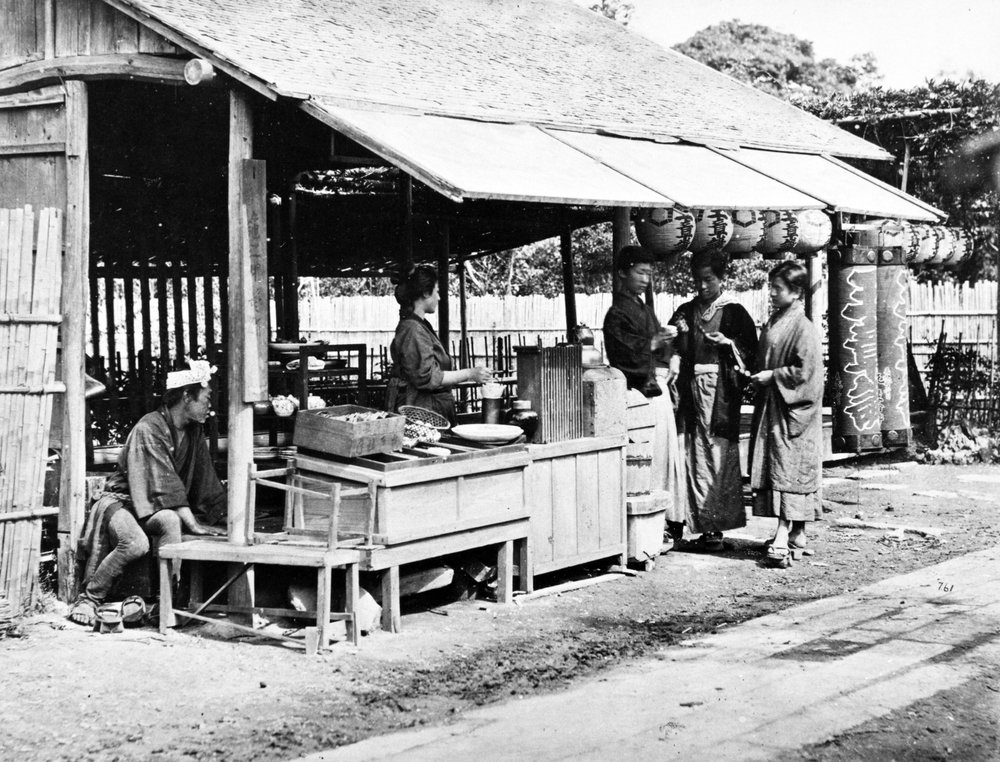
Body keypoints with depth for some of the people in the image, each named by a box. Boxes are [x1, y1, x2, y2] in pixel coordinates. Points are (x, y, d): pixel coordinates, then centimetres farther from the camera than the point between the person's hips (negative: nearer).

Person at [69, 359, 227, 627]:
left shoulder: (194, 432, 5)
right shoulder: (149, 428, -19)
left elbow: (206, 483, 10)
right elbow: (164, 483, -25)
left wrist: (223, 520, 1)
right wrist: (193, 523, -28)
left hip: (162, 507, 5)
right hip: (121, 500, -5)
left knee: (171, 521, -33)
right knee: (137, 543, -36)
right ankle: (89, 599, -16)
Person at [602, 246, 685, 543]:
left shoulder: (645, 308, 19)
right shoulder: (618, 314, -8)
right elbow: (622, 354, -17)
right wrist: (654, 342, -25)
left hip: (658, 388, 9)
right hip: (640, 390, -9)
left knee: (666, 451, 11)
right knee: (650, 454, -10)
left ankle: (670, 519, 18)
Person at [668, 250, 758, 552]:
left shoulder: (734, 312, 3)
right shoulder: (685, 312, 14)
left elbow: (751, 351, 2)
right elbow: (675, 349, 13)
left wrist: (727, 343, -12)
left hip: (722, 393, -3)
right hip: (692, 390, 3)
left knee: (720, 456, -7)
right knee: (696, 456, -1)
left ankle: (716, 526, -3)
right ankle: (704, 526, 3)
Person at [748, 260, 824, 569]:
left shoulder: (802, 328, -13)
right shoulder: (774, 322, 13)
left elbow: (805, 371, -18)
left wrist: (773, 376, -15)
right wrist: (756, 375, 8)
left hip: (791, 409, -9)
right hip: (771, 406, 9)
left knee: (787, 470, -12)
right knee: (773, 470, 9)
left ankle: (783, 541, -17)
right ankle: (795, 534, 18)